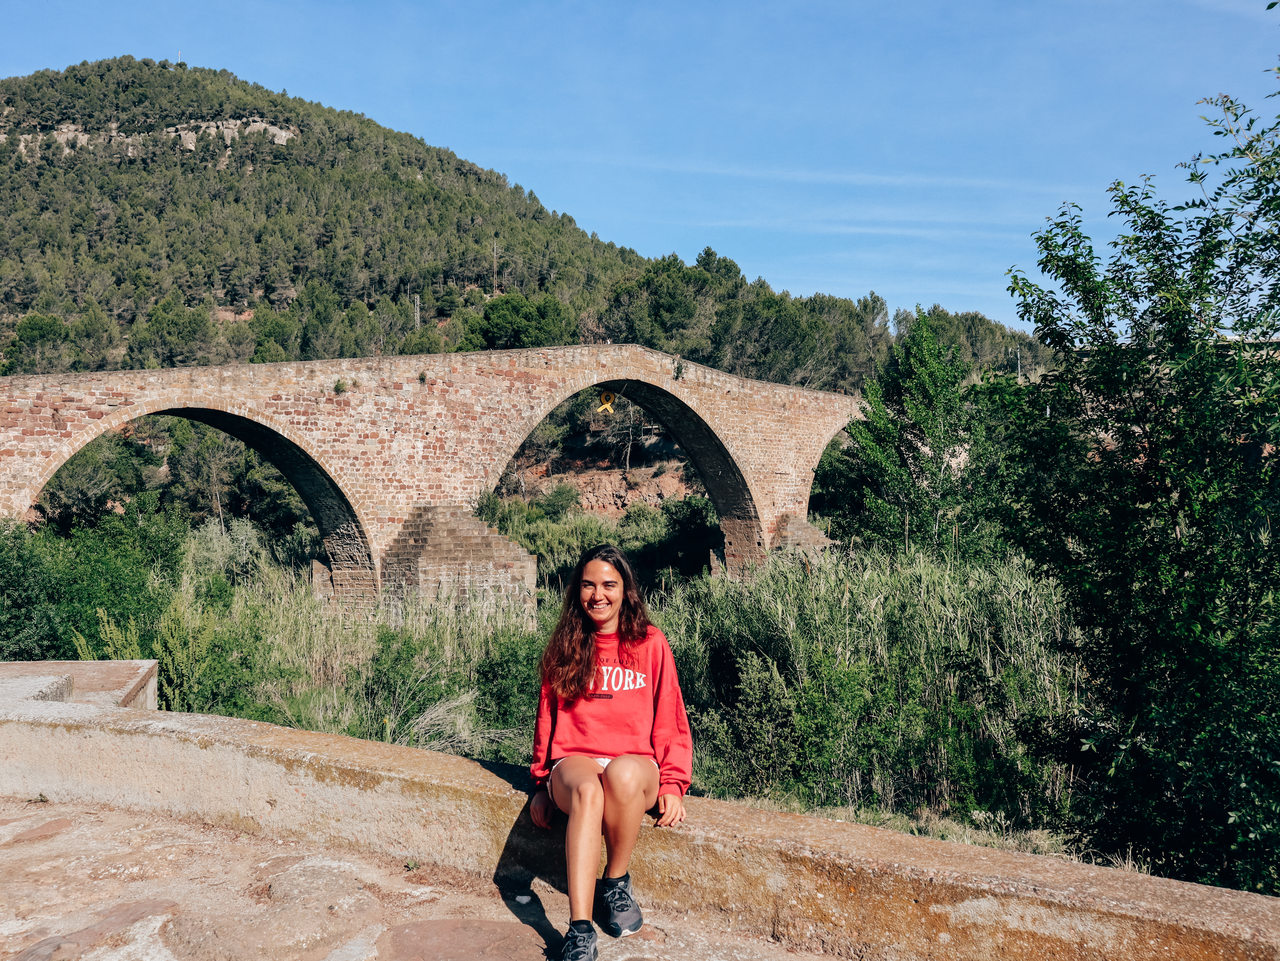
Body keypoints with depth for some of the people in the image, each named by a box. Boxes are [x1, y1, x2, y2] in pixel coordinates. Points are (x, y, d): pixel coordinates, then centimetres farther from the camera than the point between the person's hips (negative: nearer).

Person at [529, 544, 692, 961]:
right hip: (574, 762, 1)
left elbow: (670, 721, 8)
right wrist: (543, 783, 12)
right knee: (587, 791, -36)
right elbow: (547, 719, 18)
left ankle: (616, 882, -13)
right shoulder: (564, 647, 12)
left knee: (622, 774, -38)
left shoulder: (650, 644, 7)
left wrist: (672, 785, -2)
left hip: (636, 765, -1)